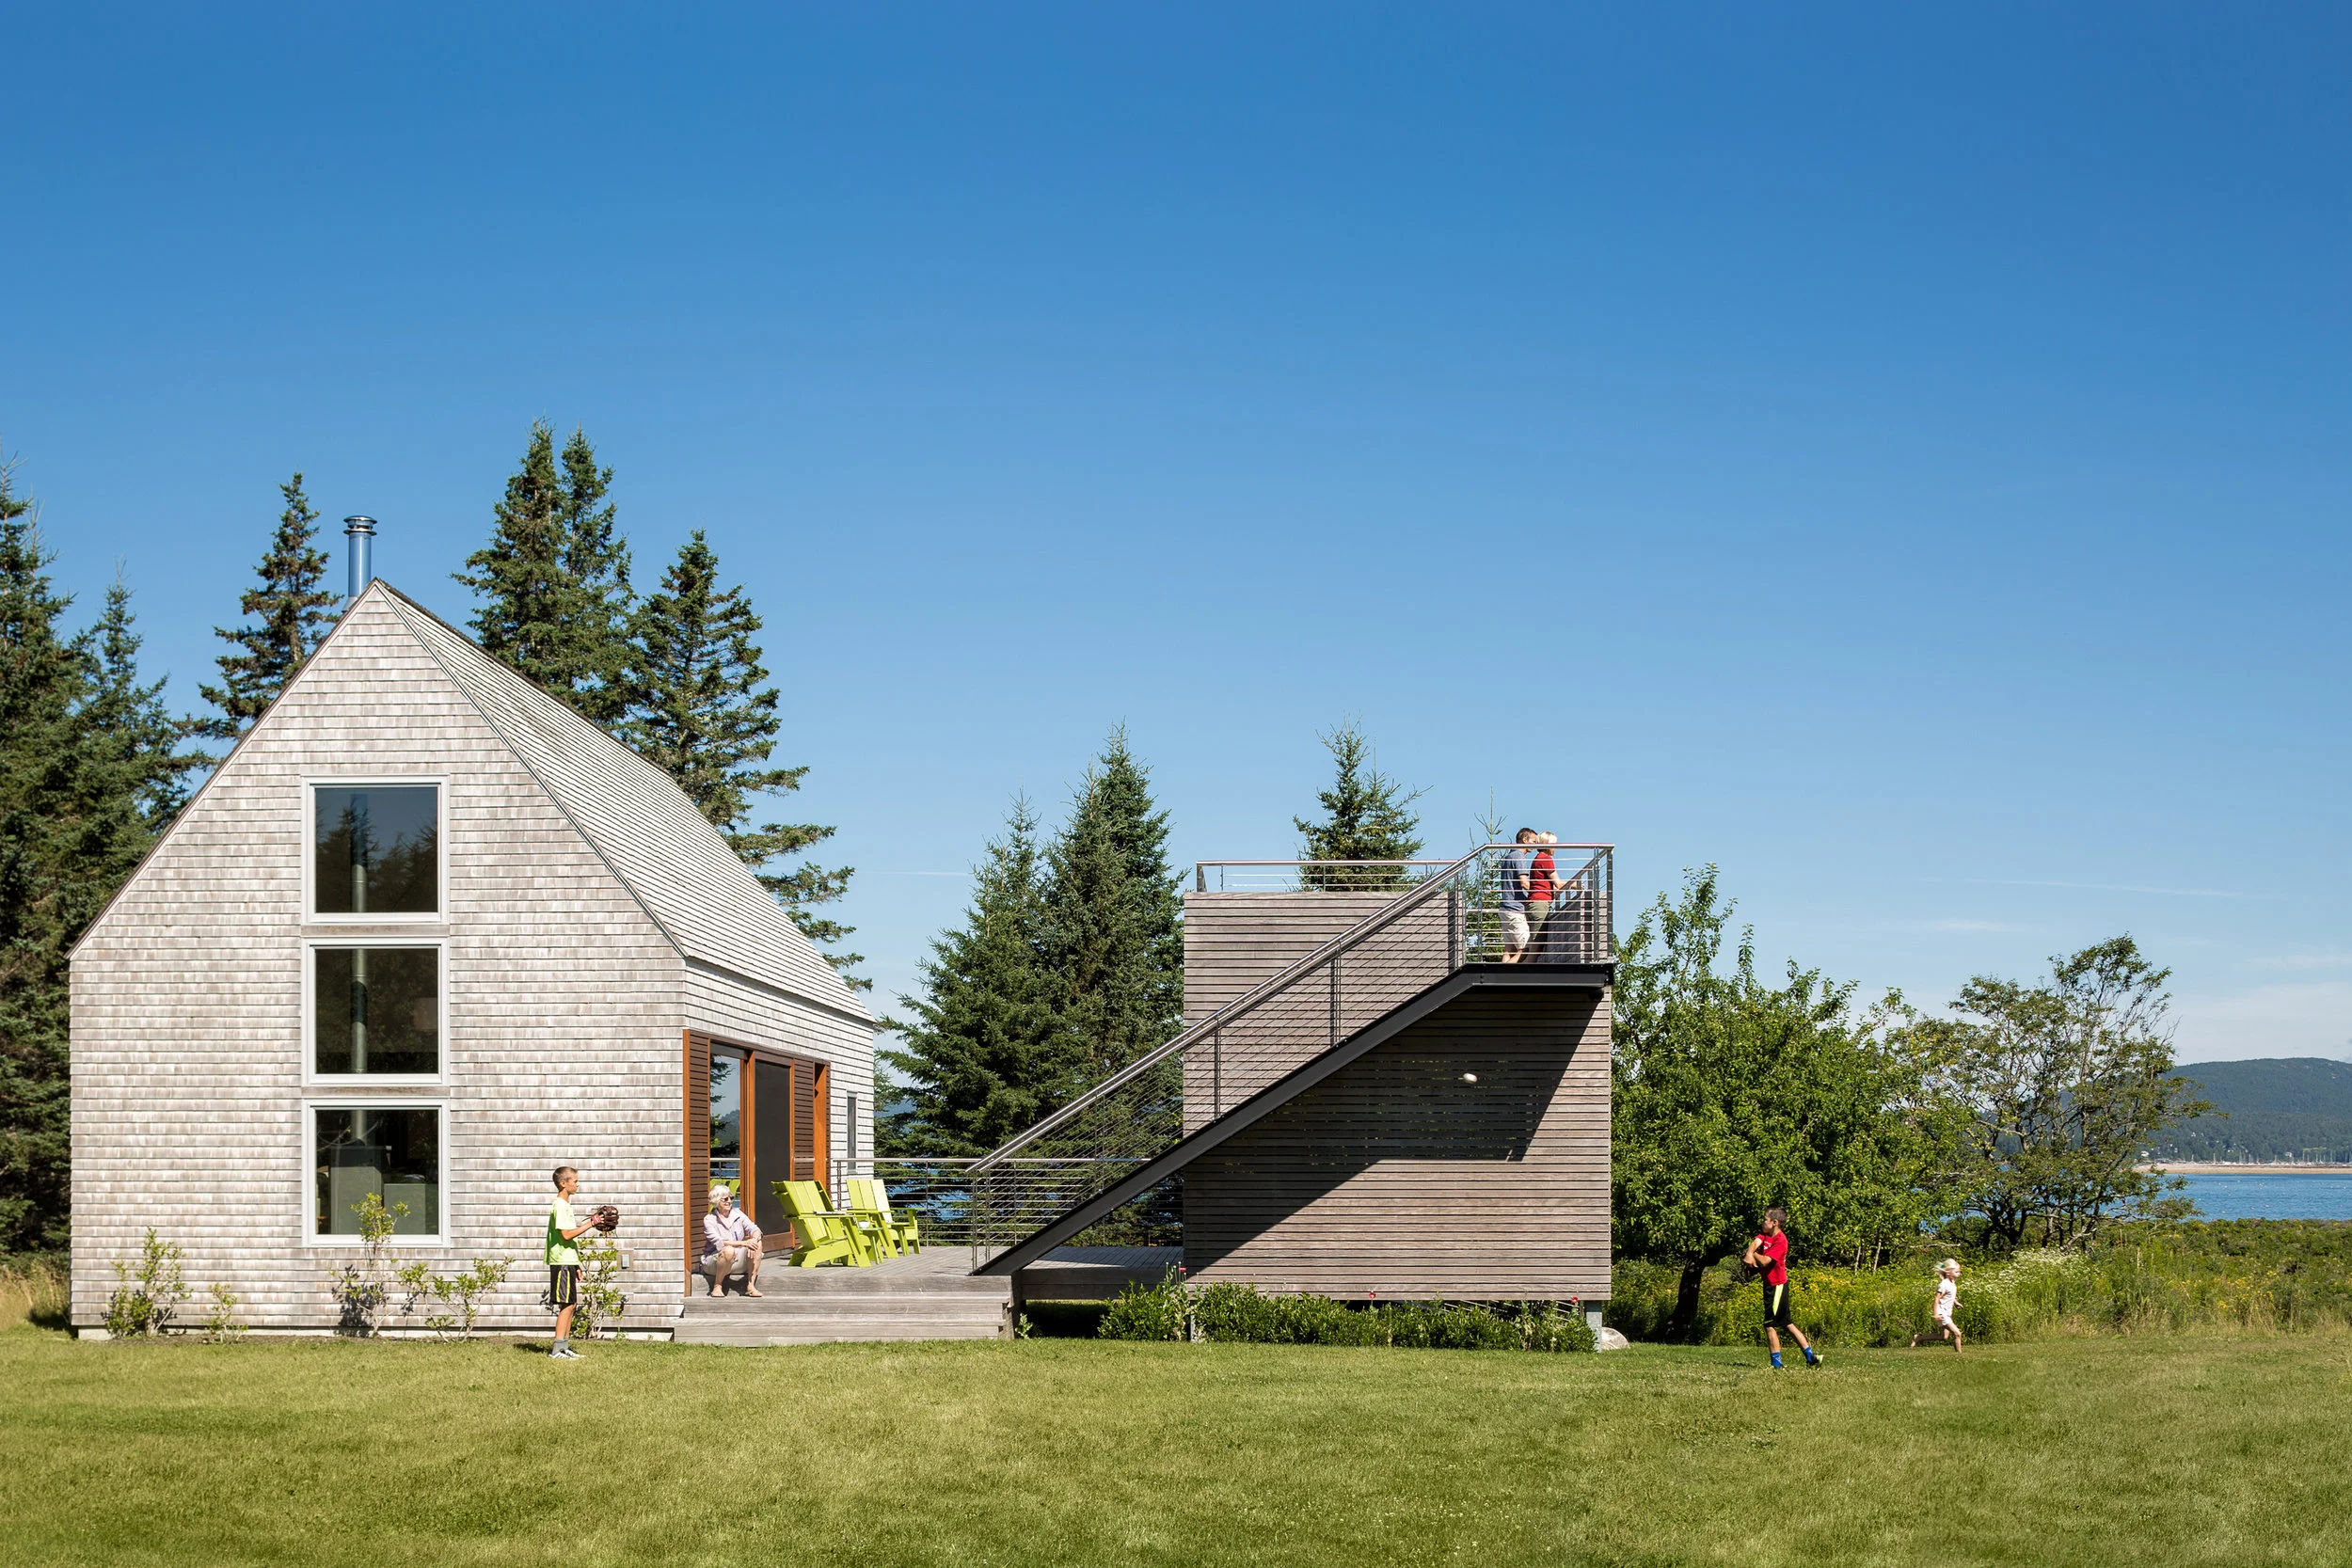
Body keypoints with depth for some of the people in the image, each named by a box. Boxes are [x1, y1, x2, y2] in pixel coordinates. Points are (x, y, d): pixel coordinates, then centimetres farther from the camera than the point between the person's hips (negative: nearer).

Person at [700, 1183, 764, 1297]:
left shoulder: (737, 1214, 8)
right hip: (713, 1263, -4)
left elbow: (754, 1229, -4)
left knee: (757, 1244, -20)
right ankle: (717, 1286, -18)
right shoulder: (709, 1220, -7)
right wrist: (743, 1243, -30)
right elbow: (719, 1243, -21)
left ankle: (751, 1286, -20)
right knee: (729, 1250, -37)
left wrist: (754, 1239, -29)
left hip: (738, 1262, 5)